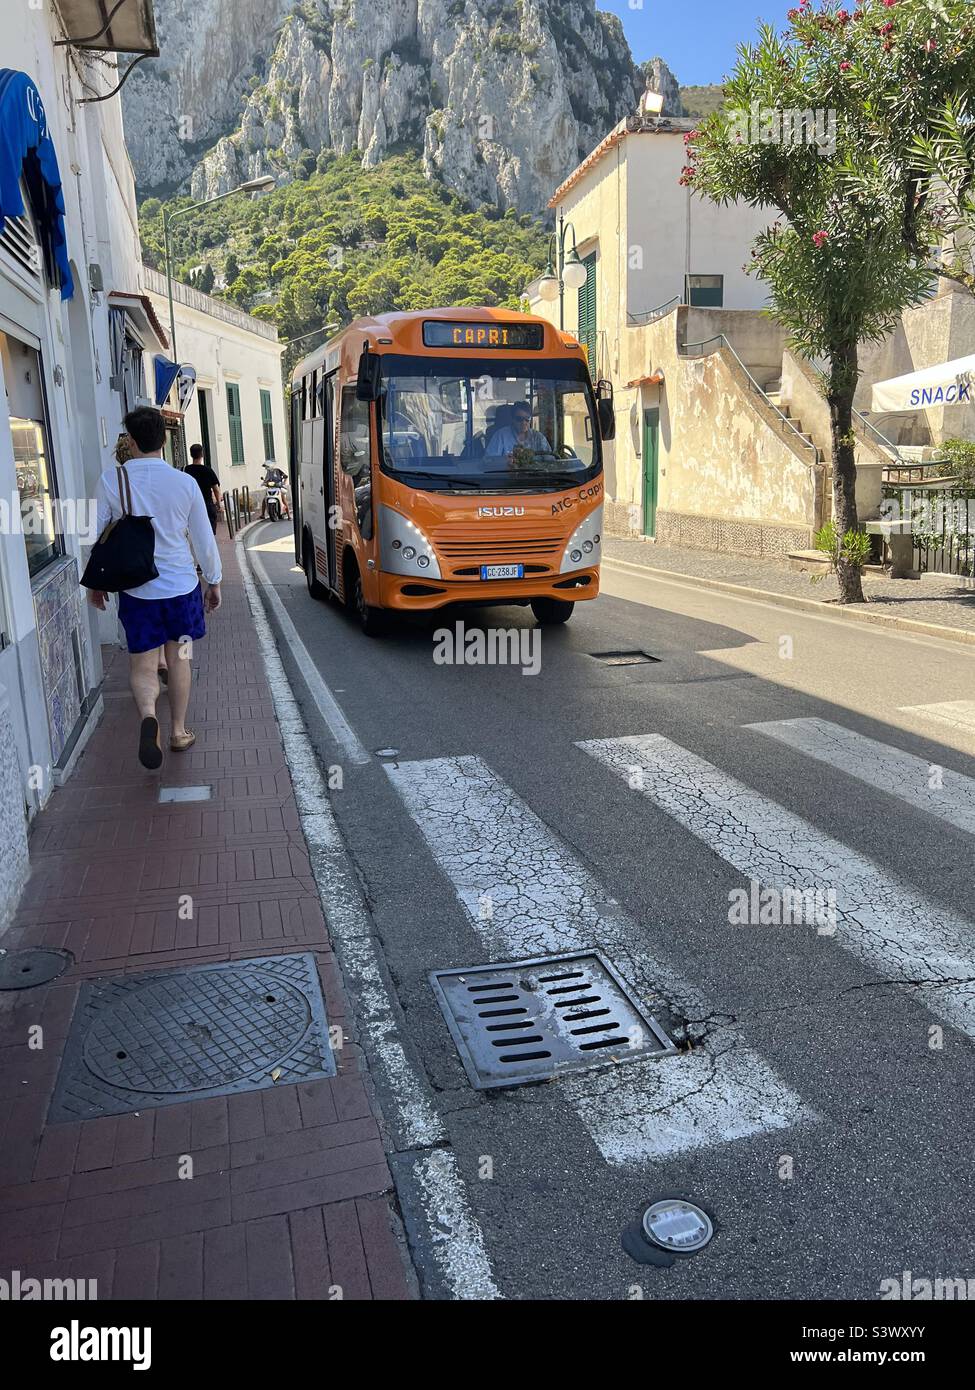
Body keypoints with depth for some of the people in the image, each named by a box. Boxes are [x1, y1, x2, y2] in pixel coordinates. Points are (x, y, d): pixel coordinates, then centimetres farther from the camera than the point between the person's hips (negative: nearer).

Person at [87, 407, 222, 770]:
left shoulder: (110, 481, -7)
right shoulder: (185, 483, -6)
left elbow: (96, 535, 0)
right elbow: (204, 540, 0)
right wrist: (214, 582, 14)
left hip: (136, 589, -1)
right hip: (182, 586, 1)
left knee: (142, 665, 7)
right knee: (179, 659, 15)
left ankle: (148, 714, -22)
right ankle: (178, 731, 24)